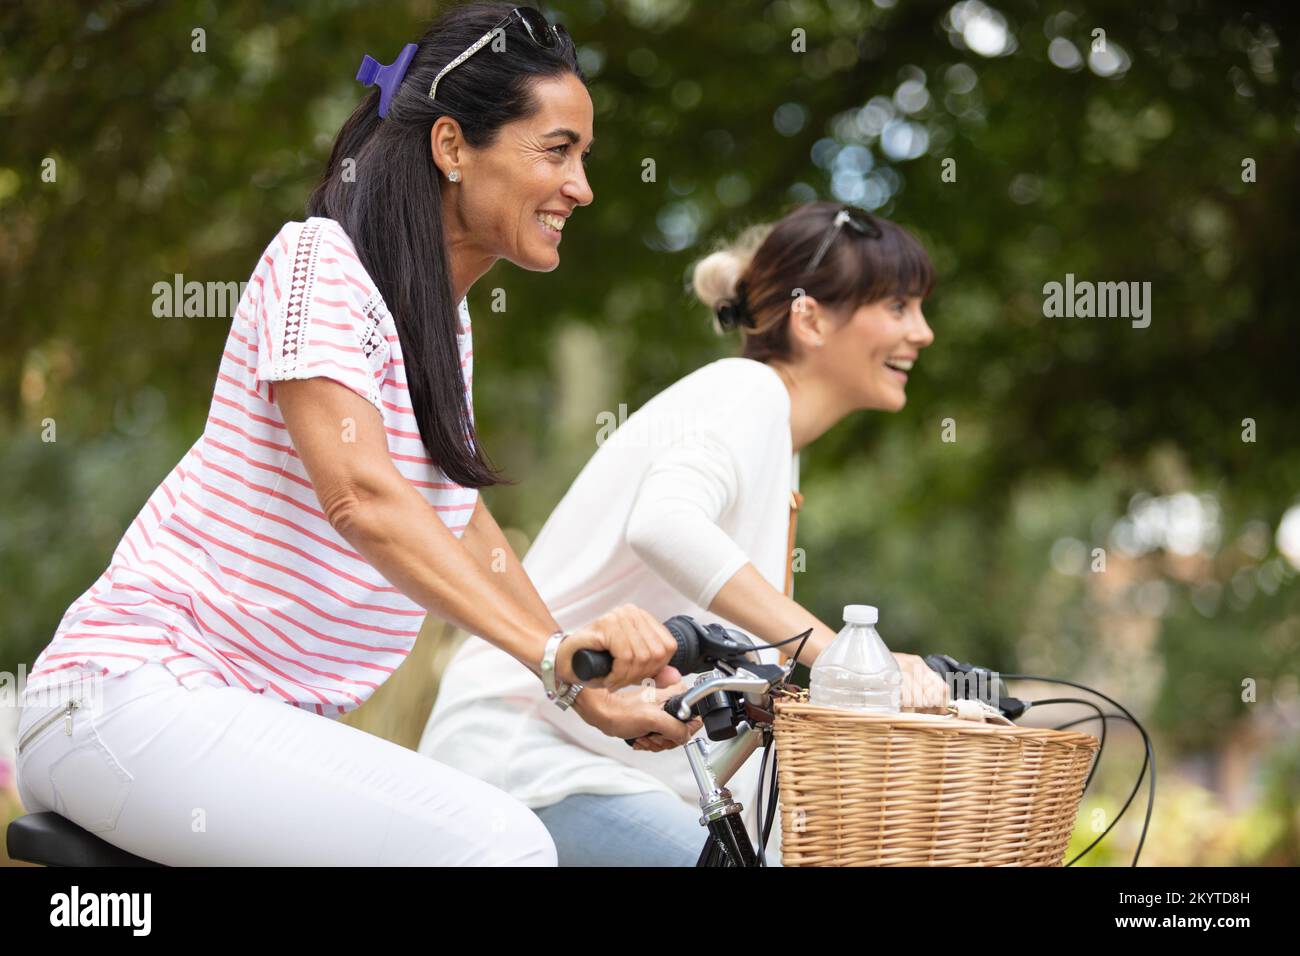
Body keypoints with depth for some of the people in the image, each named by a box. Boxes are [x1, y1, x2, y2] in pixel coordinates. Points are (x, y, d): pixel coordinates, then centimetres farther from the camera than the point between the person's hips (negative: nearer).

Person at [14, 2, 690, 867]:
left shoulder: (448, 324, 16)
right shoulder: (319, 260, -12)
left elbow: (462, 522, 22)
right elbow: (360, 496, -25)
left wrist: (586, 688, 15)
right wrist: (551, 654, -33)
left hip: (260, 718, 9)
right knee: (498, 843, -25)